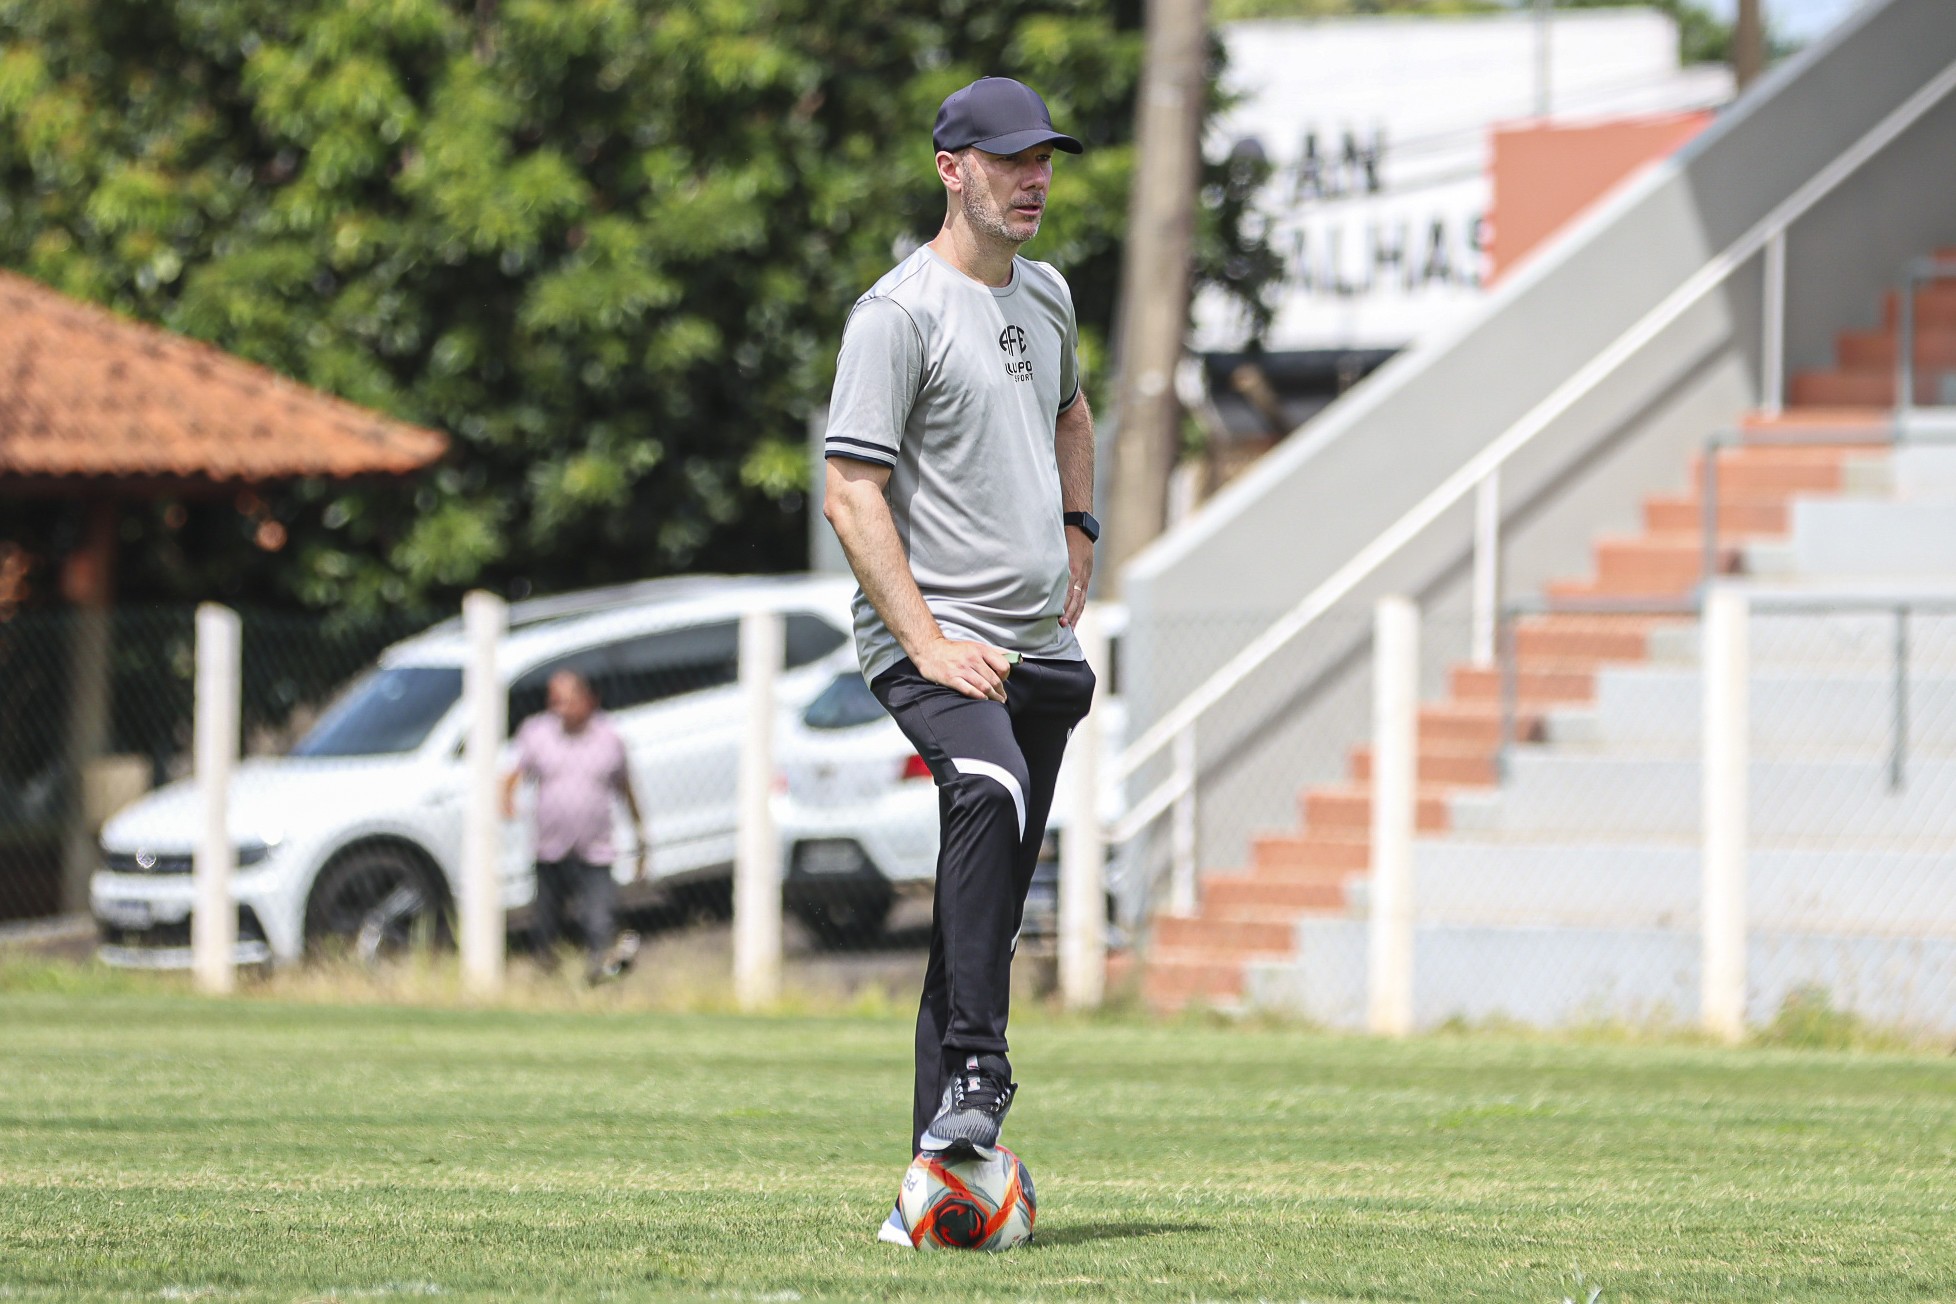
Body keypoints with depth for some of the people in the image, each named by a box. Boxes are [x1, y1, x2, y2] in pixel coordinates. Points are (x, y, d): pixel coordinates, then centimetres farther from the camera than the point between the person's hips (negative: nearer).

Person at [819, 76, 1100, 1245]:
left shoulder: (1046, 296, 16)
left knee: (986, 918, 6)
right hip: (936, 640, -8)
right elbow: (852, 494, -14)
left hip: (1042, 648, 8)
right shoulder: (899, 313, -9)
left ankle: (940, 1171, 9)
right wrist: (926, 644, -21)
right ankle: (974, 1074, -38)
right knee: (992, 793, -35)